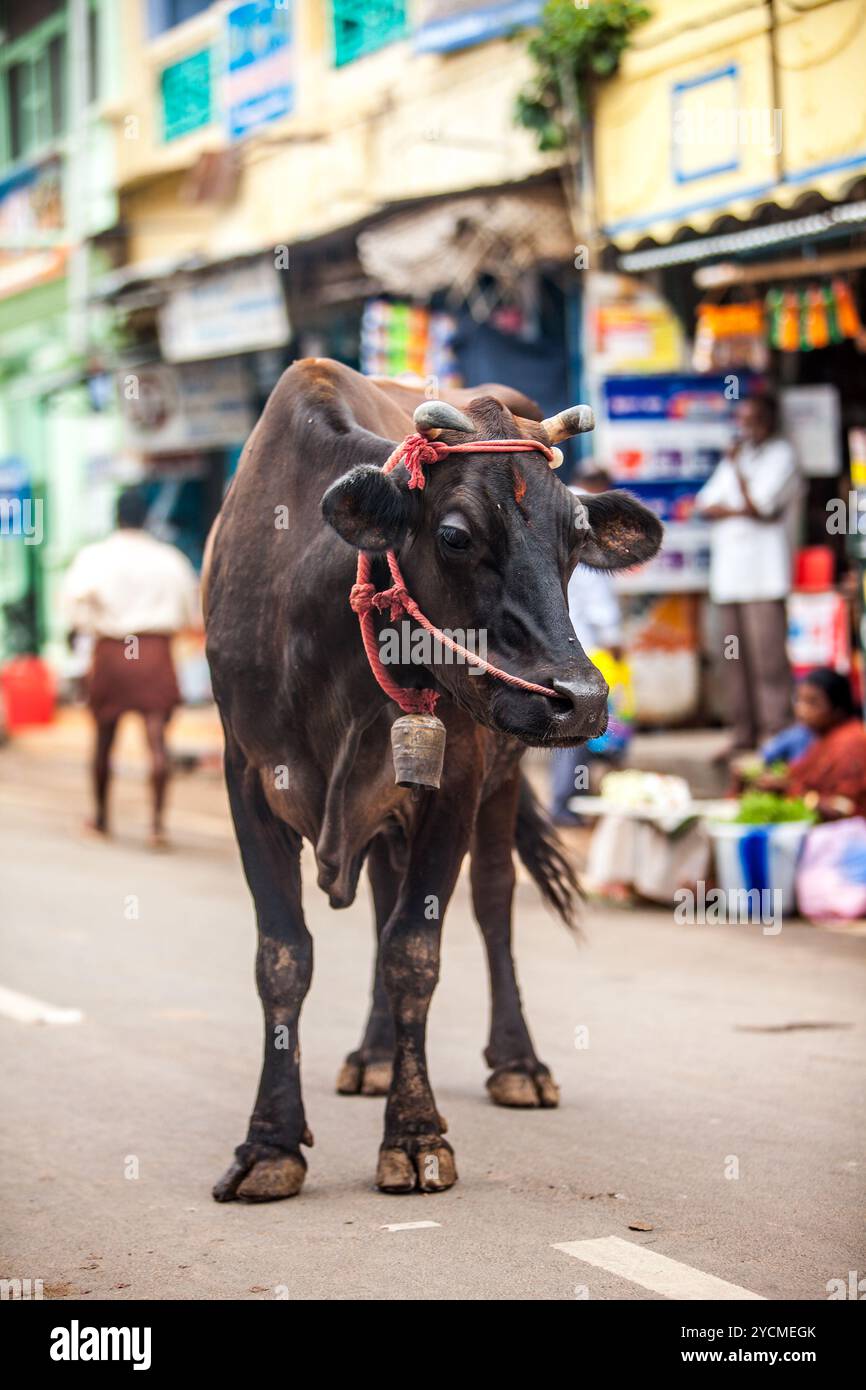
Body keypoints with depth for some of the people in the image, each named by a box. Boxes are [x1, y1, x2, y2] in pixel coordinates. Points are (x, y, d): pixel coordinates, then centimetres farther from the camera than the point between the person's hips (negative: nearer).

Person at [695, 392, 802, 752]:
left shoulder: (781, 457, 1)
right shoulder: (735, 457, 23)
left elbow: (756, 505, -12)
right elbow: (703, 505, 12)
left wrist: (736, 467, -4)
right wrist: (739, 511, -5)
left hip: (764, 571, -7)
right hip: (727, 571, 7)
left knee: (767, 655, -11)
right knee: (736, 659, 6)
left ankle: (775, 733, -11)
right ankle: (744, 734, 10)